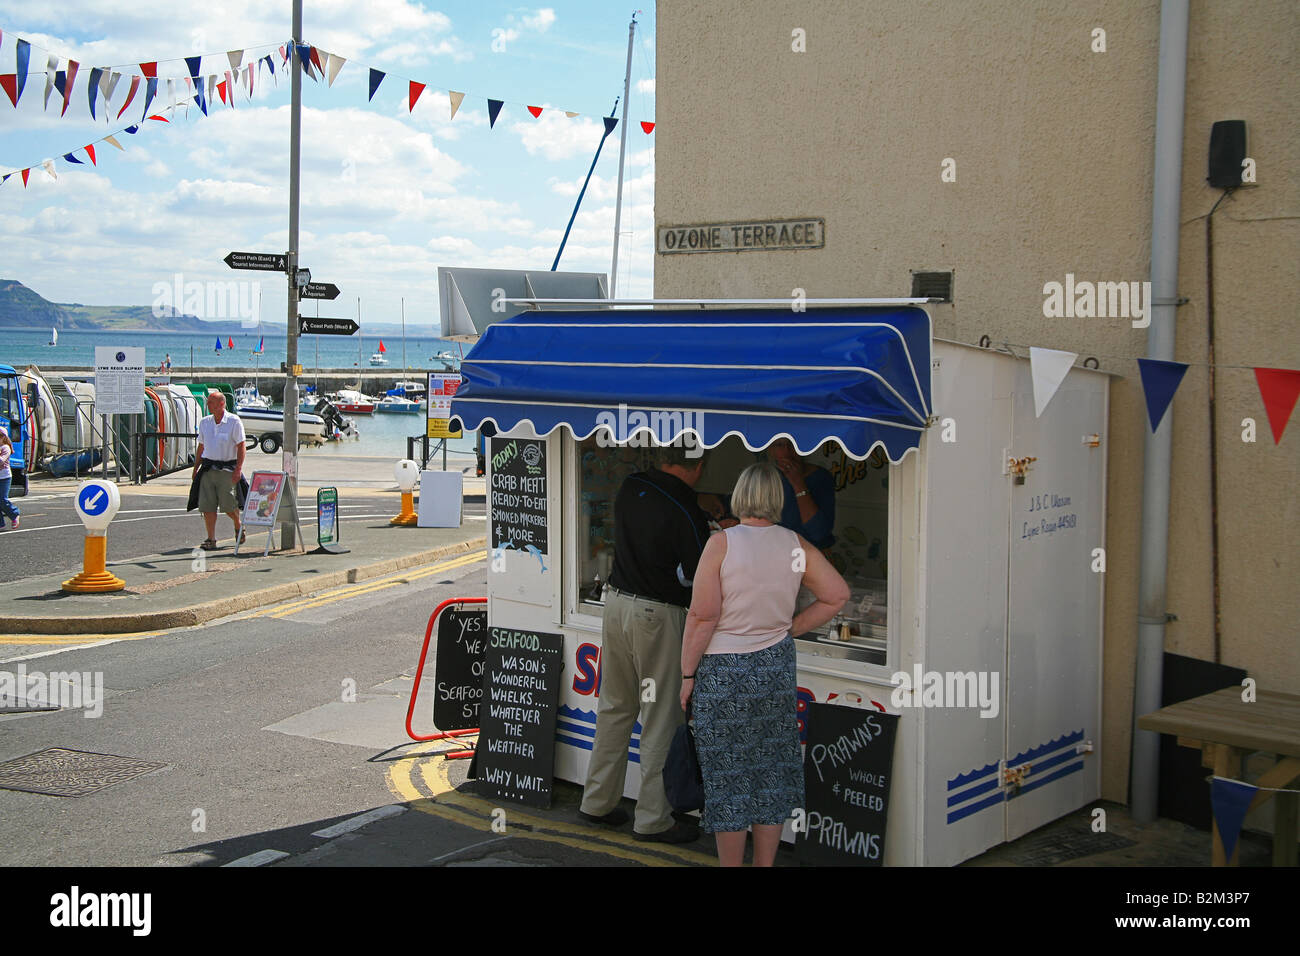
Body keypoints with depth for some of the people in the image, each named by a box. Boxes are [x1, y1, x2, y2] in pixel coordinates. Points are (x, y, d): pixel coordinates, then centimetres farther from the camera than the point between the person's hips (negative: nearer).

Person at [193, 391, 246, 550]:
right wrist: (196, 468, 15)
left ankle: (238, 526, 26)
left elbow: (241, 446, -7)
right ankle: (211, 540, 1)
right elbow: (201, 447, 19)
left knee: (228, 504, -4)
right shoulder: (204, 423, 11)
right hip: (208, 468, 5)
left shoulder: (234, 422, -5)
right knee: (207, 505, -2)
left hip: (226, 469, -5)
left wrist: (238, 468, -15)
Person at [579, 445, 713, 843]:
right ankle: (653, 820, 9)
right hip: (657, 615, -7)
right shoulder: (686, 515, -18)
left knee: (614, 707, 17)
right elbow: (697, 578, -11)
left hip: (617, 600, 7)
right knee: (661, 719, 3)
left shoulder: (631, 486, 1)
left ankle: (598, 802, 26)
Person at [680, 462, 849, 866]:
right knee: (772, 773, 13)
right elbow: (838, 595, 3)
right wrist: (790, 628, 10)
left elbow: (703, 616, -14)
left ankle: (730, 865, 11)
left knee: (727, 776, 4)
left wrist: (687, 674, -6)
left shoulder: (721, 544, -12)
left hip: (723, 670, -4)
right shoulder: (796, 546, 0)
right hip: (776, 668, 4)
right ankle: (764, 863, 22)